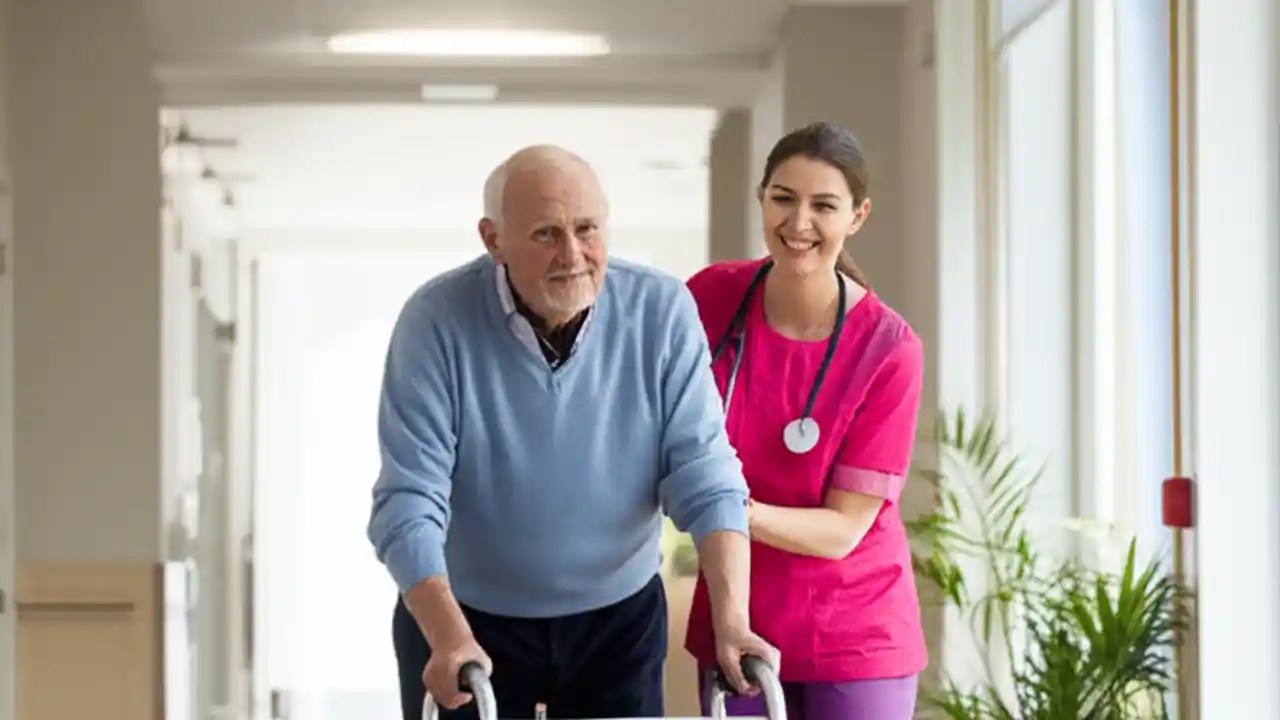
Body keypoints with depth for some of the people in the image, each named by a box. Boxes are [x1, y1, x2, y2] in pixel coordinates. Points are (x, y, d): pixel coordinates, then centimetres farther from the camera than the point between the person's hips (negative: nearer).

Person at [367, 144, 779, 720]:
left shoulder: (662, 311, -14)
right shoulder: (437, 320, -19)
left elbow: (704, 476, -15)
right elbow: (409, 501, -22)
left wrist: (731, 620, -27)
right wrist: (447, 636, -37)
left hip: (619, 617, 2)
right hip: (466, 615, -2)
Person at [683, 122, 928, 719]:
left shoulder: (887, 349, -15)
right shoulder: (709, 298, -7)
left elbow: (843, 528, -14)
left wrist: (739, 511, -30)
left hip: (854, 636, -2)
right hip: (734, 627, 3)